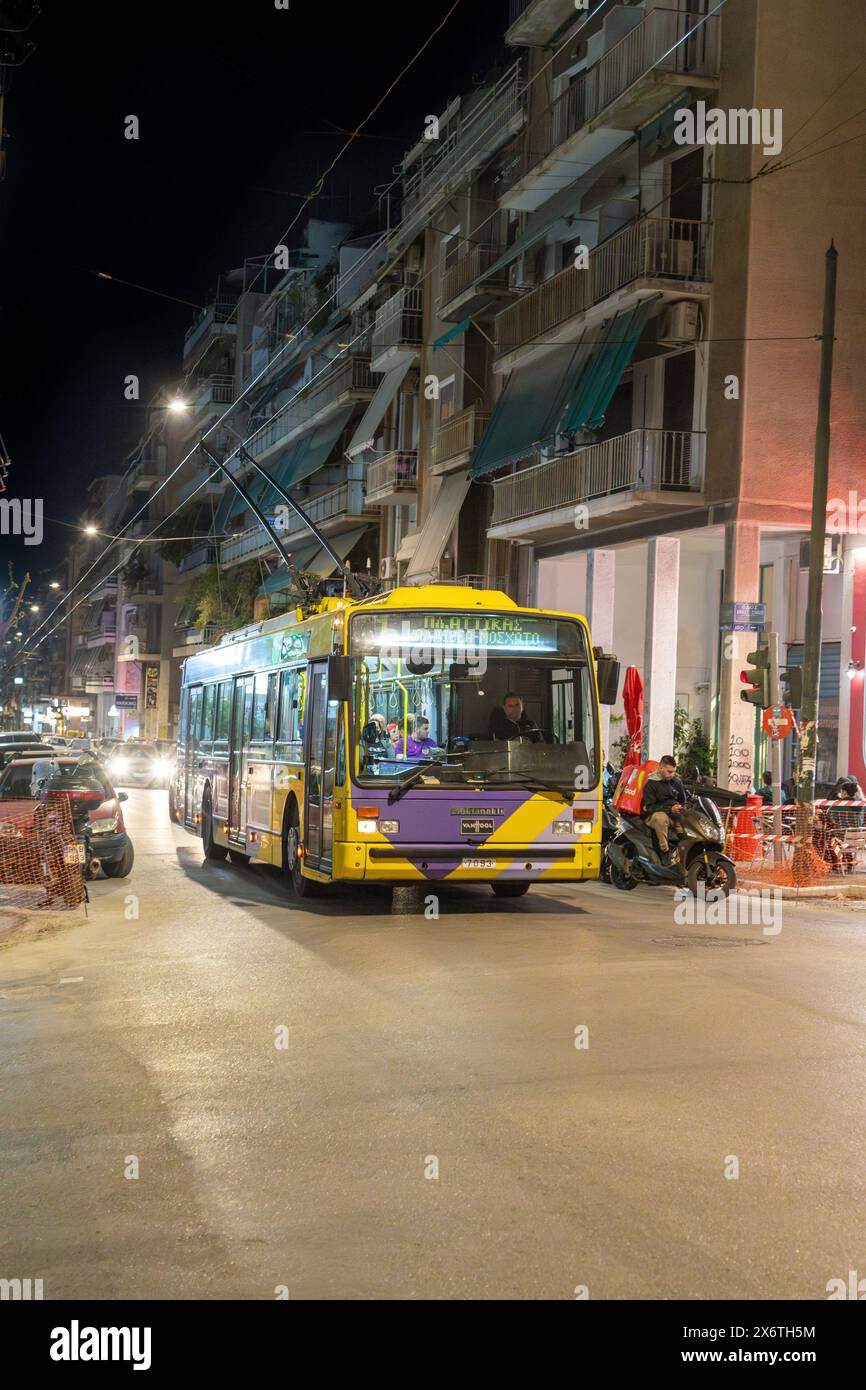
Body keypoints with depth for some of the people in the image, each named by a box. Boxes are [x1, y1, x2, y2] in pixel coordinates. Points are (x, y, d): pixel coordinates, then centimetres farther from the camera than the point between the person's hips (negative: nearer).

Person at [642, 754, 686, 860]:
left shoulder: (676, 781, 10)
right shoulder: (651, 783, -7)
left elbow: (682, 800, 26)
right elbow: (649, 807, -12)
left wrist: (679, 808, 4)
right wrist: (670, 809, -20)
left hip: (674, 815, 5)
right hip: (654, 815, -5)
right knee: (661, 817, -40)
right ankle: (665, 851, -33)